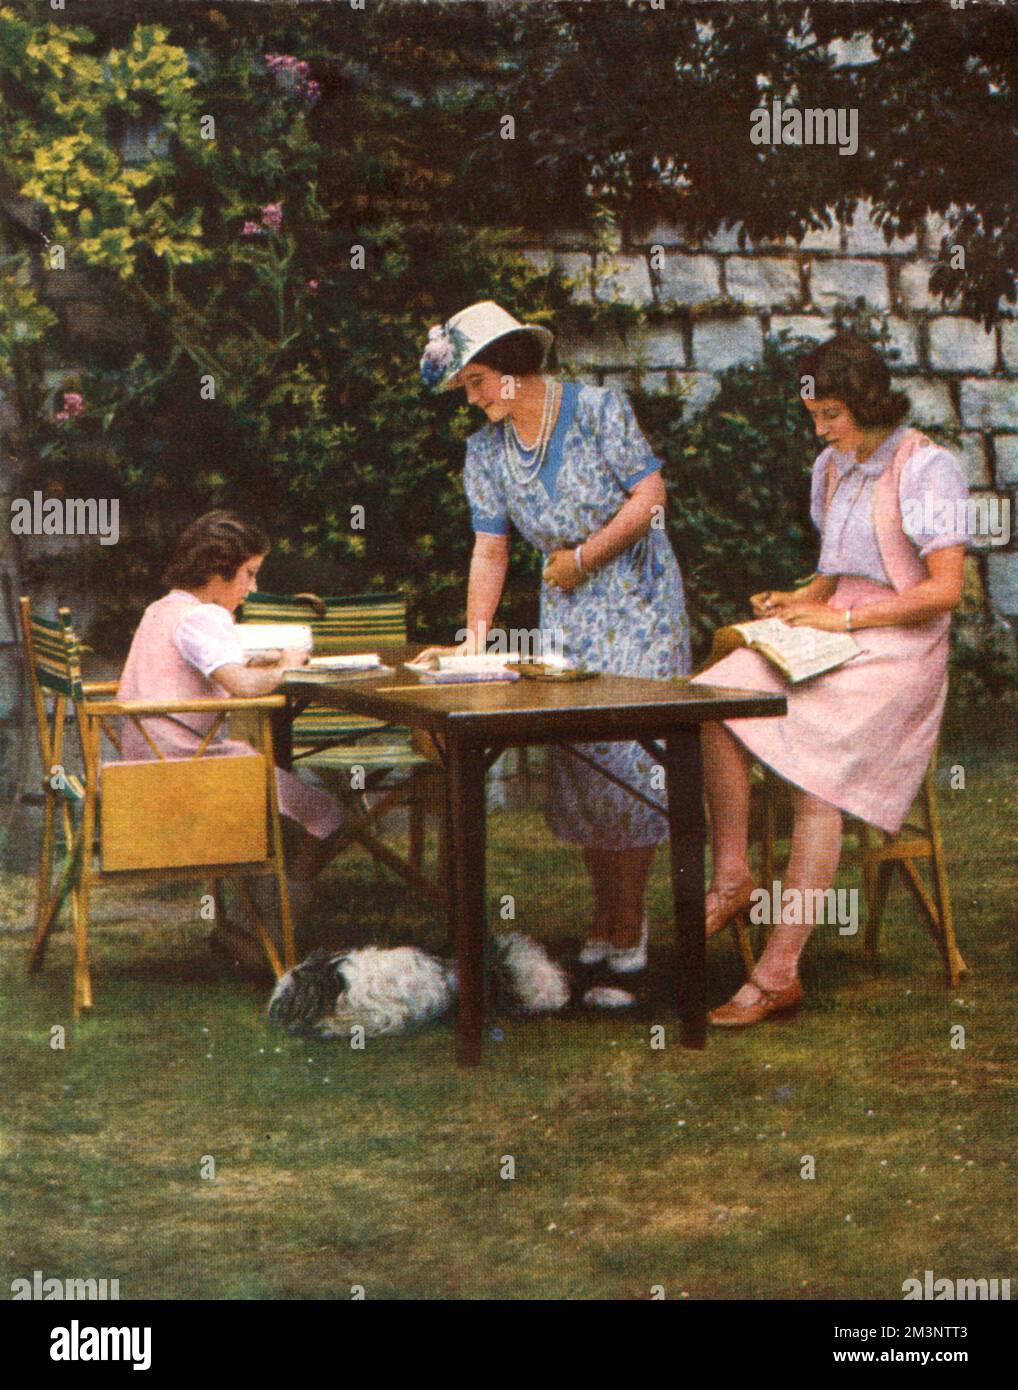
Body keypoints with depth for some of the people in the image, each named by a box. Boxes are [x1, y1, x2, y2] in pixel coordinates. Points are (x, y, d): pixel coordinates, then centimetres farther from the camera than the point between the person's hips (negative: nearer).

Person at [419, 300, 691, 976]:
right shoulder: (486, 451, 4)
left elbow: (650, 495, -13)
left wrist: (582, 557, -14)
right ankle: (604, 918, 10)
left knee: (629, 748, -8)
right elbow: (490, 550, 3)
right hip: (566, 610, 5)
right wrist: (476, 636, -6)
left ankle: (631, 920, -1)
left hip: (637, 596, -5)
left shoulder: (598, 409, -10)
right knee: (575, 755, 0)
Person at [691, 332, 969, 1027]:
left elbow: (945, 588, -16)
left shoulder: (929, 468, -9)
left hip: (899, 650, -7)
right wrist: (801, 600, 5)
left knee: (816, 783, -25)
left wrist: (843, 617, -17)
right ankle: (733, 878, -12)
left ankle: (777, 974, -24)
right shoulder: (831, 467, 15)